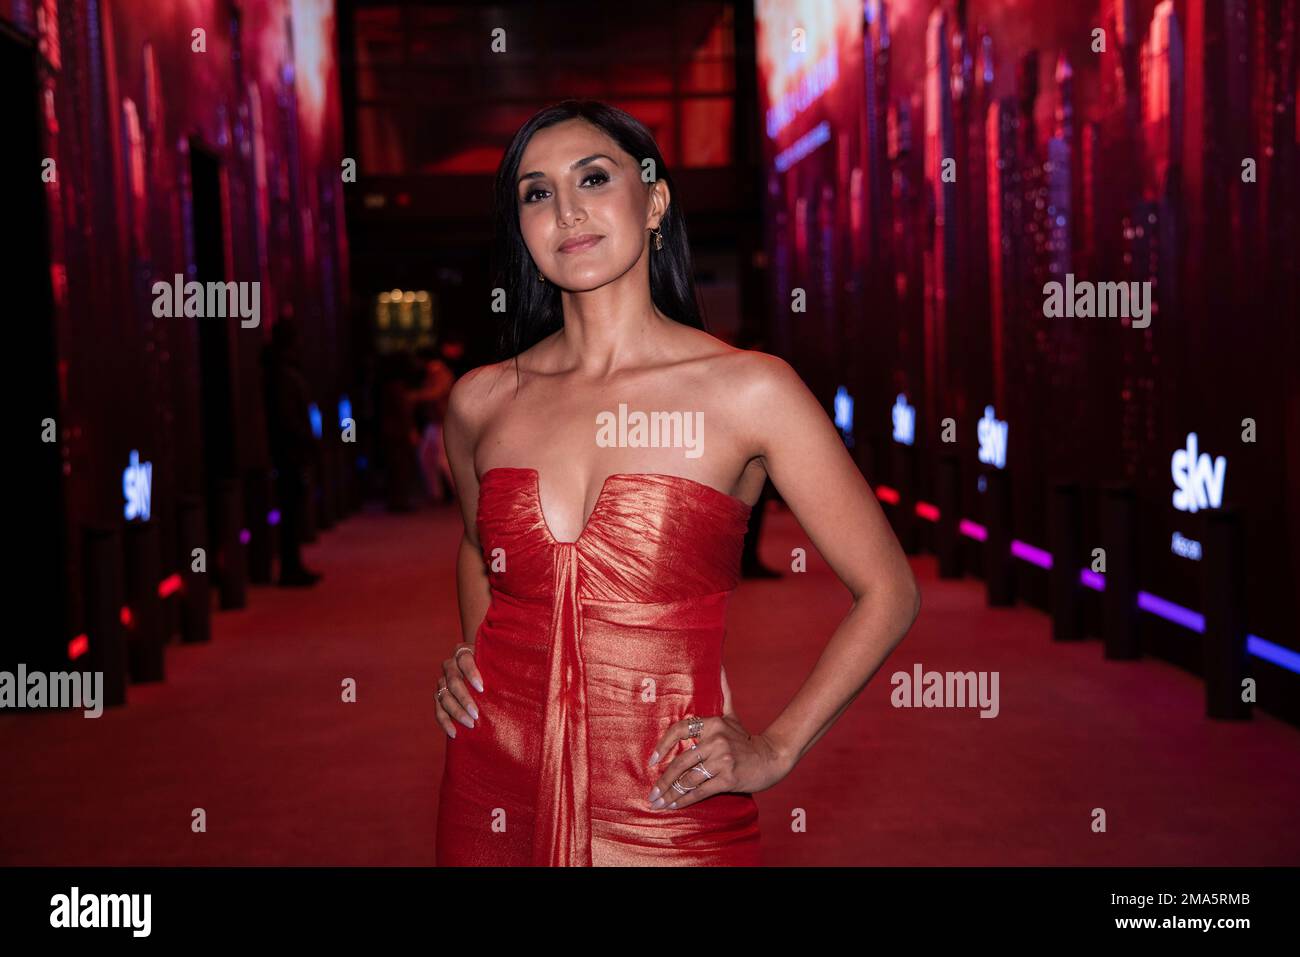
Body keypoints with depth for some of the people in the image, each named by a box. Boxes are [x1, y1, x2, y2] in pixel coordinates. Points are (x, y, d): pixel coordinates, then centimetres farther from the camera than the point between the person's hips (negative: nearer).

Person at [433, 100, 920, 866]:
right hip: (494, 795, 3)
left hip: (668, 812, -3)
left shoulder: (750, 390, -9)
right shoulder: (482, 401, 1)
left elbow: (889, 590, -2)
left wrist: (775, 751, -5)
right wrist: (472, 654, 6)